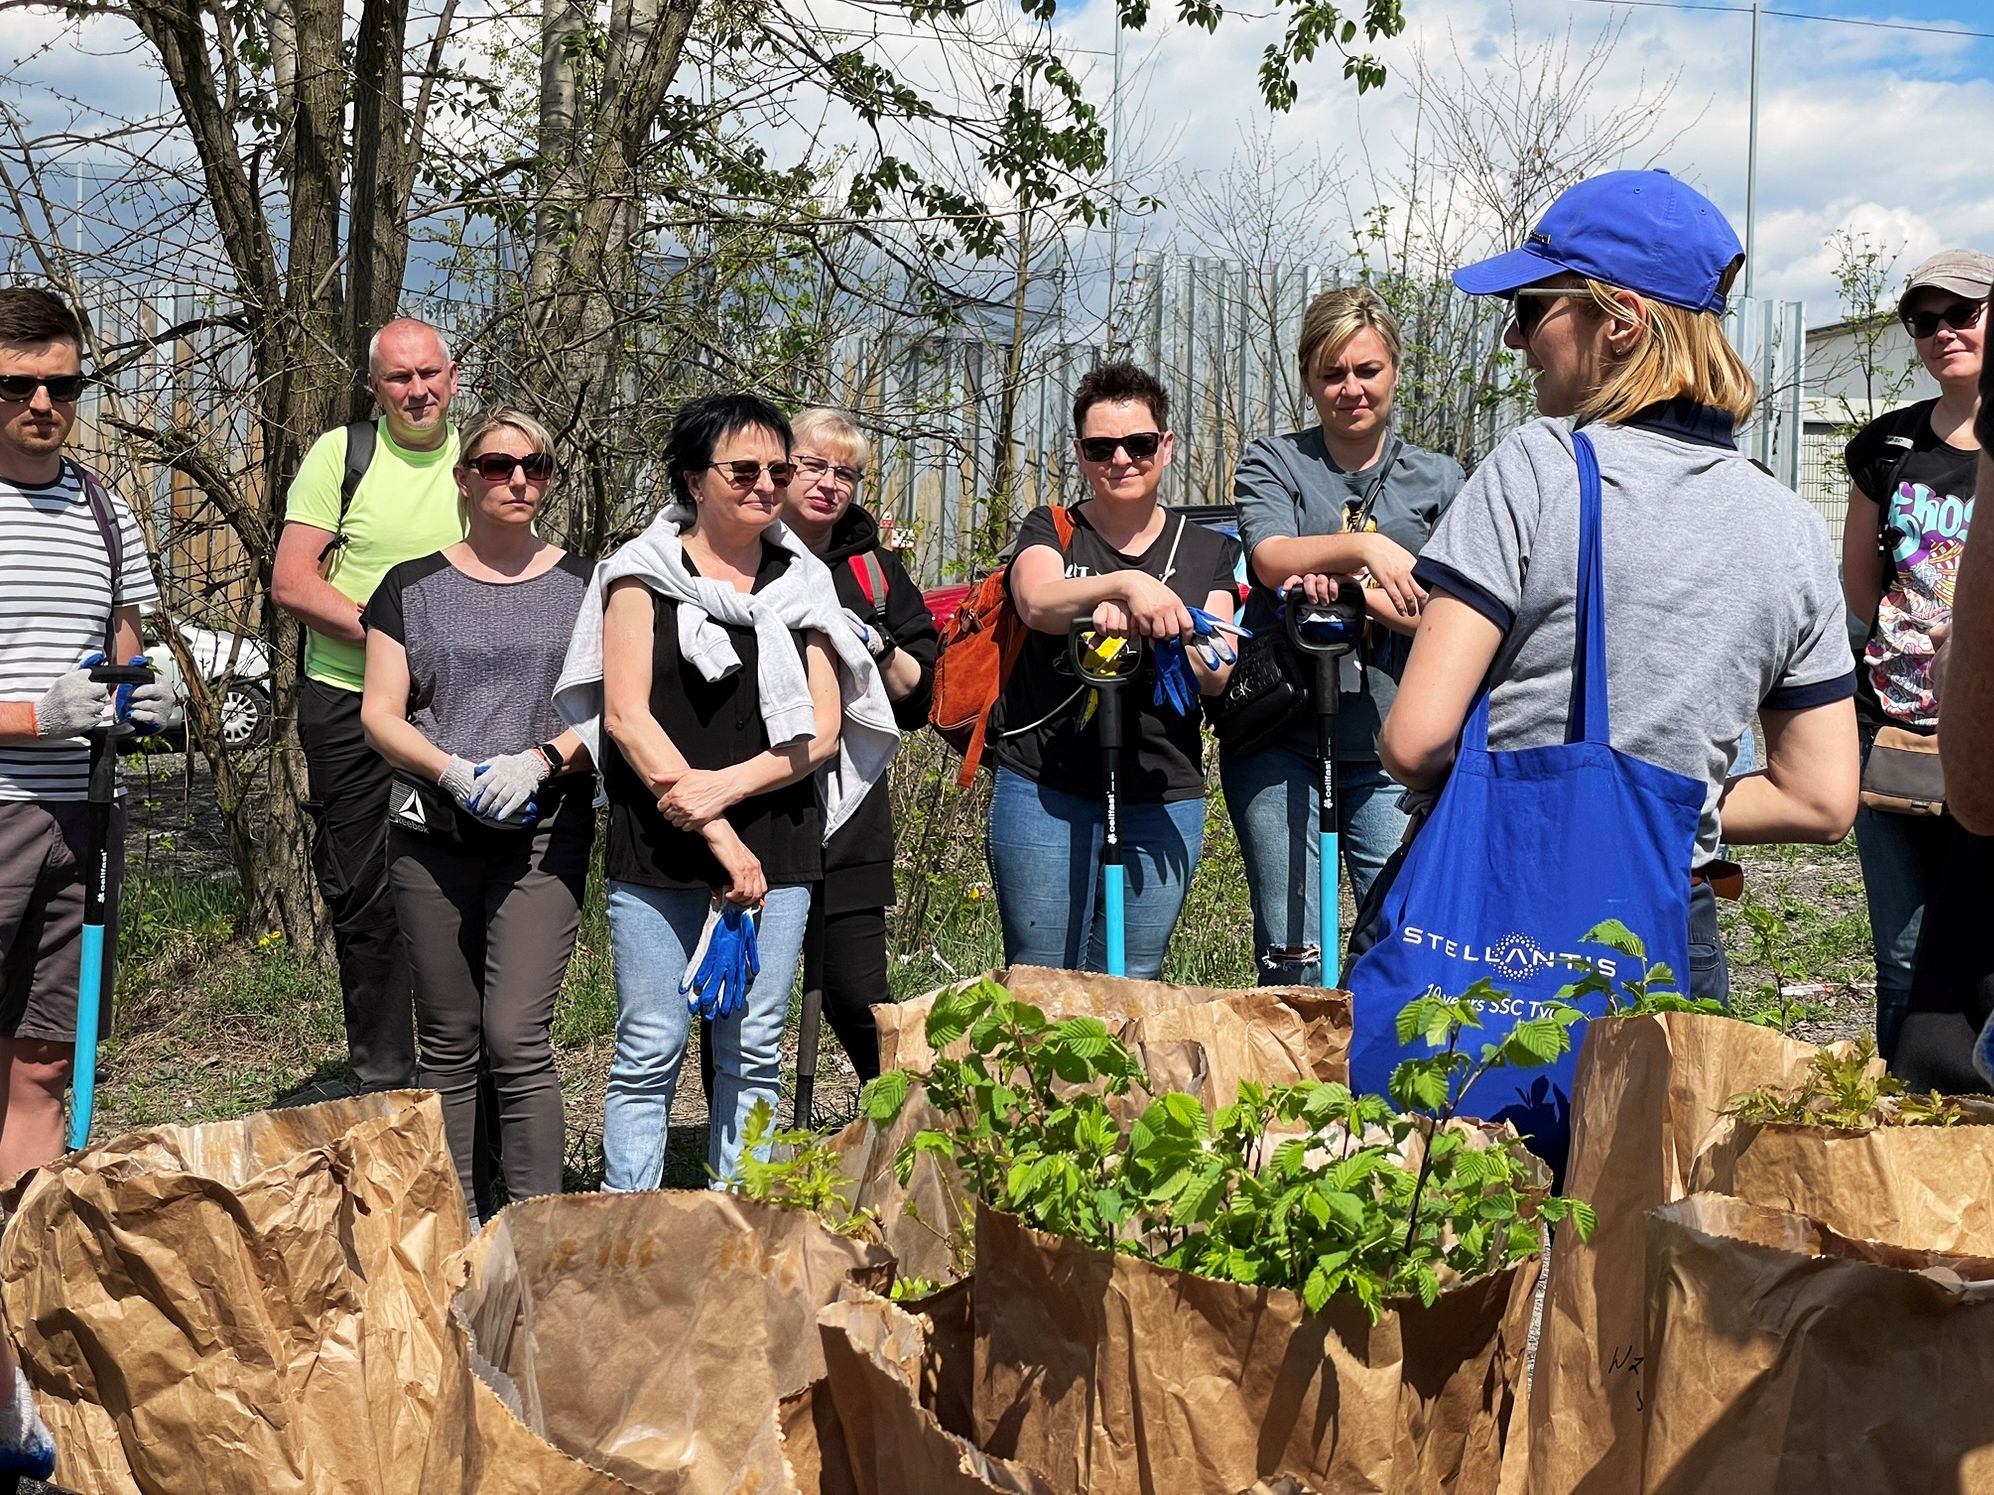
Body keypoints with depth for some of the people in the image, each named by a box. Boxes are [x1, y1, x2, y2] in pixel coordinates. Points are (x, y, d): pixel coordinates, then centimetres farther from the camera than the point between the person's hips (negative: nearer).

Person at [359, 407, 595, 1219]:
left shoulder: (586, 585, 8)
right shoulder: (412, 587, 9)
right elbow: (380, 716, 5)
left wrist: (541, 760, -13)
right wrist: (455, 772, -12)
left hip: (545, 832, -2)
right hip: (432, 836, 2)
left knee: (518, 1038, -12)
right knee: (447, 1043, 6)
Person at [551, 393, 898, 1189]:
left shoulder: (803, 583, 12)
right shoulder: (643, 573, 2)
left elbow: (824, 730, 5)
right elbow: (625, 715, -6)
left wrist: (725, 785, -12)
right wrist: (719, 839, -12)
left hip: (776, 850, 3)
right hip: (657, 853, -3)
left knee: (752, 1054, 6)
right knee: (650, 1052, -1)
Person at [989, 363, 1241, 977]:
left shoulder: (1210, 551, 11)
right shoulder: (1050, 530, 8)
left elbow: (1215, 674, -2)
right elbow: (1038, 604, -15)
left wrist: (1132, 625, -21)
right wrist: (1125, 584, -34)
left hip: (1163, 798, 1)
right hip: (1047, 790, -1)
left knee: (1131, 987, 6)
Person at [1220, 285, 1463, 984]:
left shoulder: (1437, 479, 11)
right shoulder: (1272, 461, 8)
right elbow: (1272, 559, -11)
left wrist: (1351, 593, -14)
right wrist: (1364, 546, -26)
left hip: (1387, 743, 1)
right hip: (1278, 732, -1)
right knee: (1290, 956, -1)